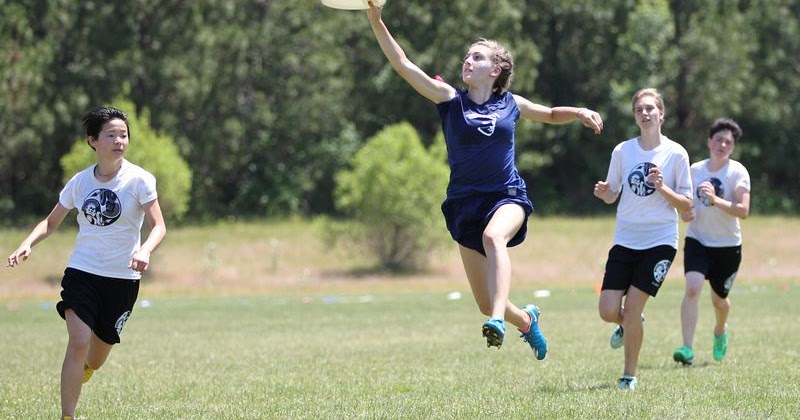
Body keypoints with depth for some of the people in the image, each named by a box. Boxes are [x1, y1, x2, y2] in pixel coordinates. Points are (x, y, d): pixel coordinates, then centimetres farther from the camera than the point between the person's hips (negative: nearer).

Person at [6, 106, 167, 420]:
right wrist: (27, 244, -7)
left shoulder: (139, 180, -7)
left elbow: (158, 226, -11)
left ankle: (80, 374, 48)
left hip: (122, 279, 0)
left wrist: (145, 251, -32)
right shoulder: (80, 182, 1)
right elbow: (52, 222, 12)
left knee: (95, 359, 11)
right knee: (78, 342, -21)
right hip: (82, 273, 1)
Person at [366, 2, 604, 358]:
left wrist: (580, 113, 4)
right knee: (486, 304, 1)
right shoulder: (451, 100, 1)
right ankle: (526, 319, 35)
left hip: (507, 195, -1)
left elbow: (551, 114, 25)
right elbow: (403, 65, -9)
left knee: (493, 236, -38)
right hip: (465, 202, 1)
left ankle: (499, 320, -50)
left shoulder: (510, 104, 6)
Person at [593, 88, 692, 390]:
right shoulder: (622, 151, 2)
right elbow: (612, 196, 11)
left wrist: (662, 188, -19)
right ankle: (629, 325, 32)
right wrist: (604, 193, -12)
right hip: (625, 240, 3)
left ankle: (630, 374, 7)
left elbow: (686, 205, -2)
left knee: (632, 307, -12)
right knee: (608, 311, -6)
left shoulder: (676, 154, -4)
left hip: (660, 241, -3)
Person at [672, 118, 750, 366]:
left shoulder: (738, 172, -10)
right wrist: (684, 213, -4)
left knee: (719, 299, 12)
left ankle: (720, 331, 48)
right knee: (692, 288, -22)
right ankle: (687, 348, -25)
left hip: (727, 245, -1)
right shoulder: (695, 169, 2)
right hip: (697, 240, 1)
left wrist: (716, 200, -34)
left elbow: (743, 211, -21)